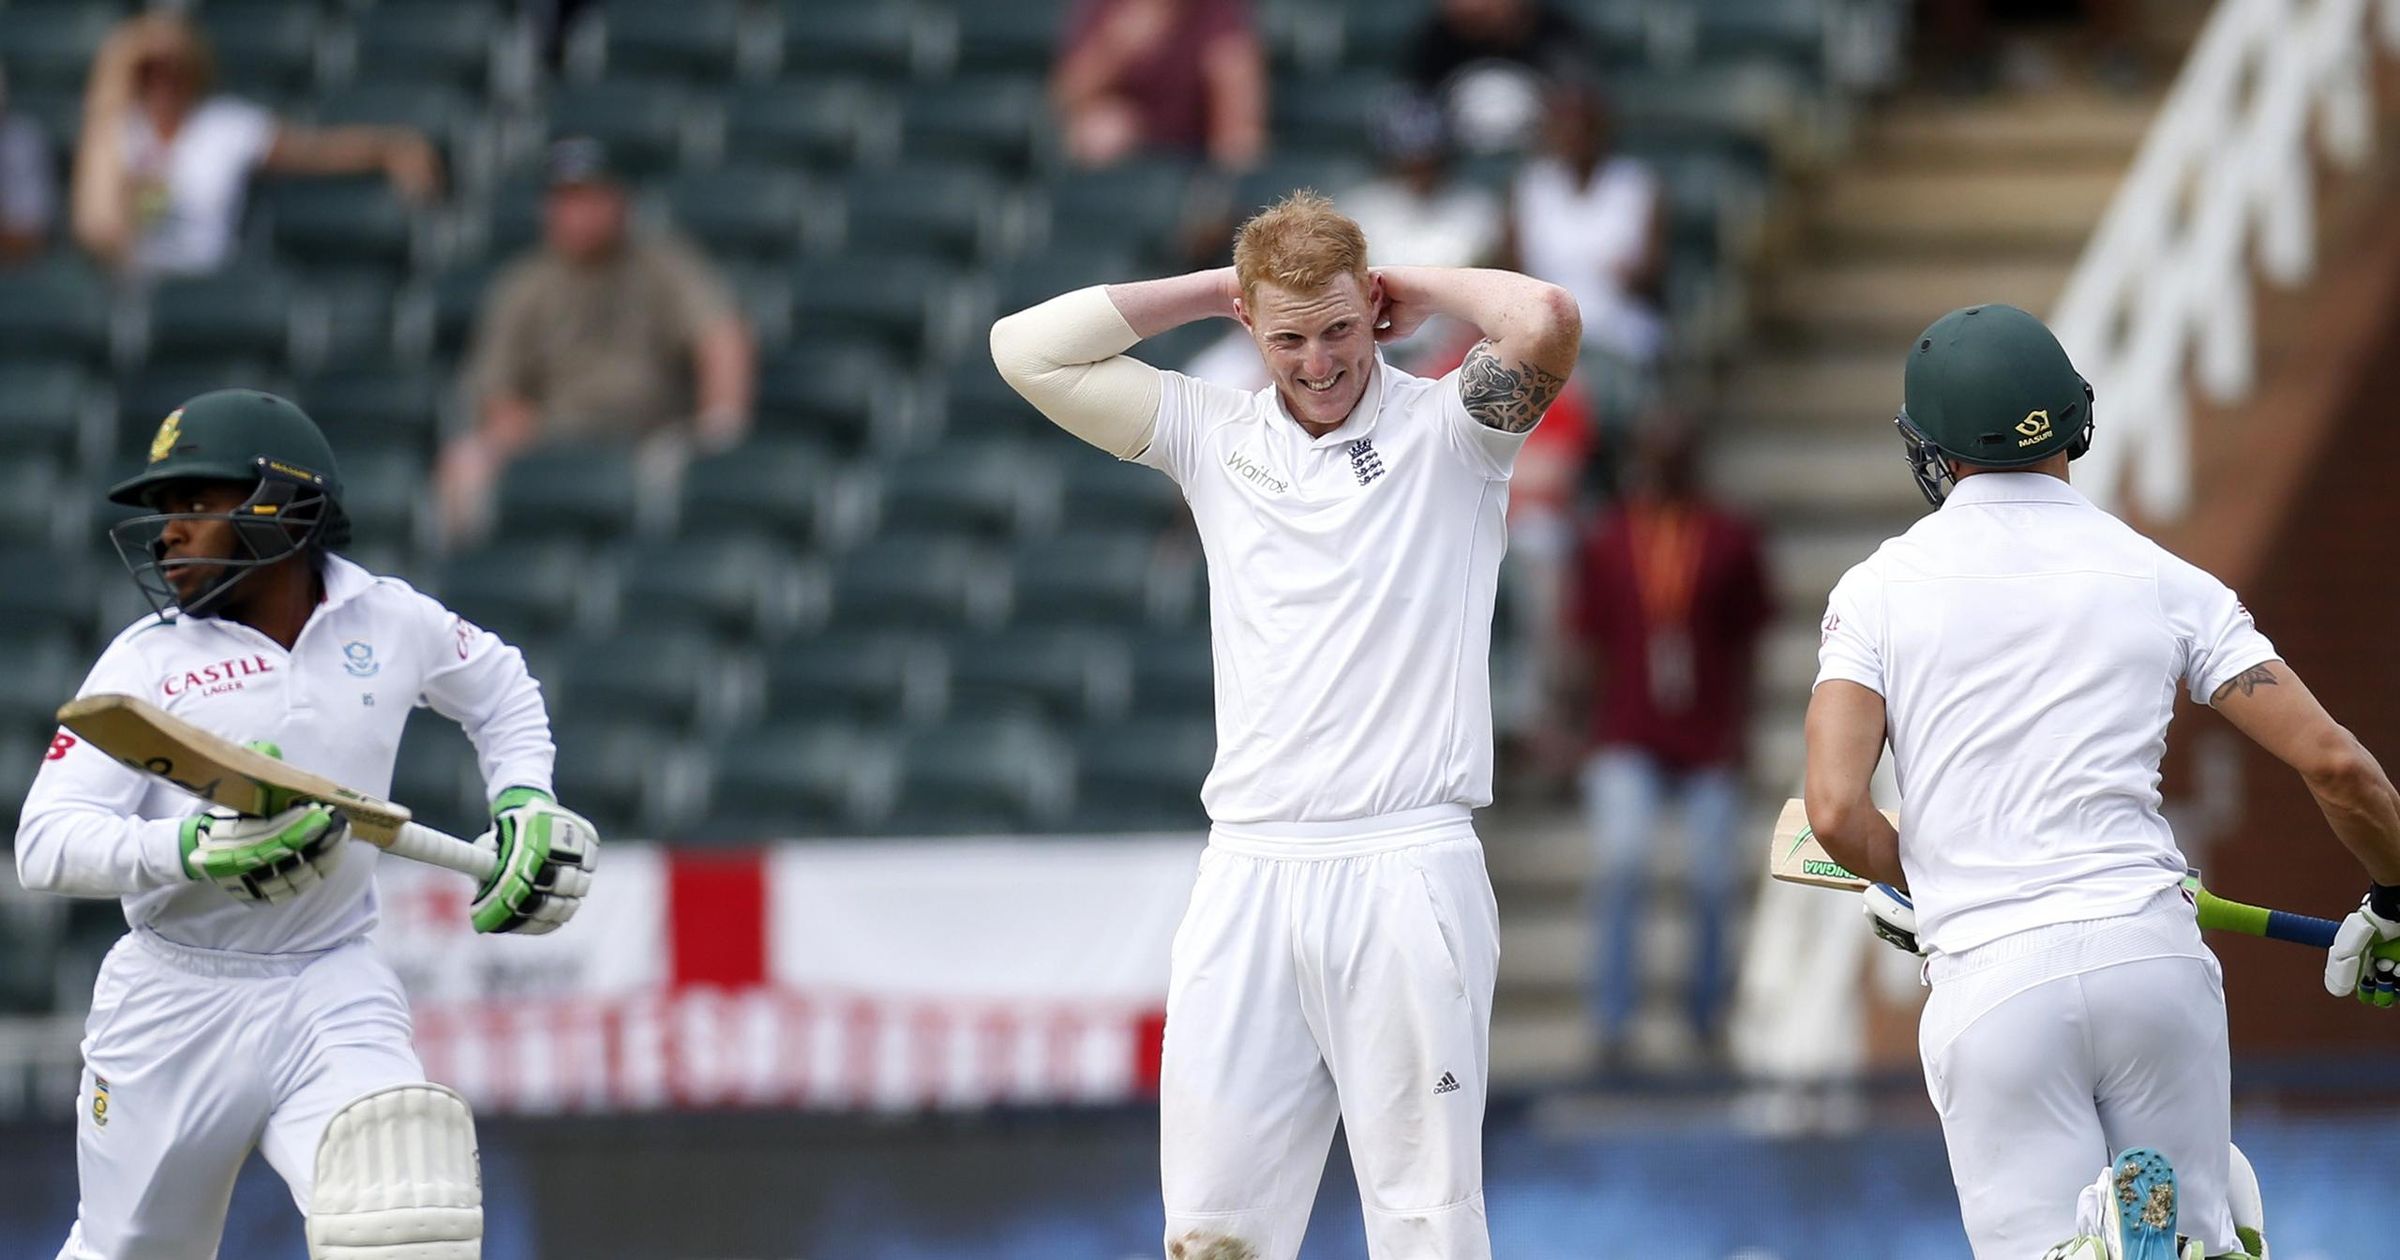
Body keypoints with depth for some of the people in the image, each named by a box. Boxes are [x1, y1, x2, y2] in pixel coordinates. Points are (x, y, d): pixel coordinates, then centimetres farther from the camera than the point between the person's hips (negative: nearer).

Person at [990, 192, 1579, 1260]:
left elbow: (1543, 320, -17)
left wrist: (1420, 287, 2)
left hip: (1405, 877, -3)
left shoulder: (1446, 430, 3)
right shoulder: (1214, 437, 14)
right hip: (1249, 878, 3)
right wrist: (1216, 288, 10)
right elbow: (1026, 348, 10)